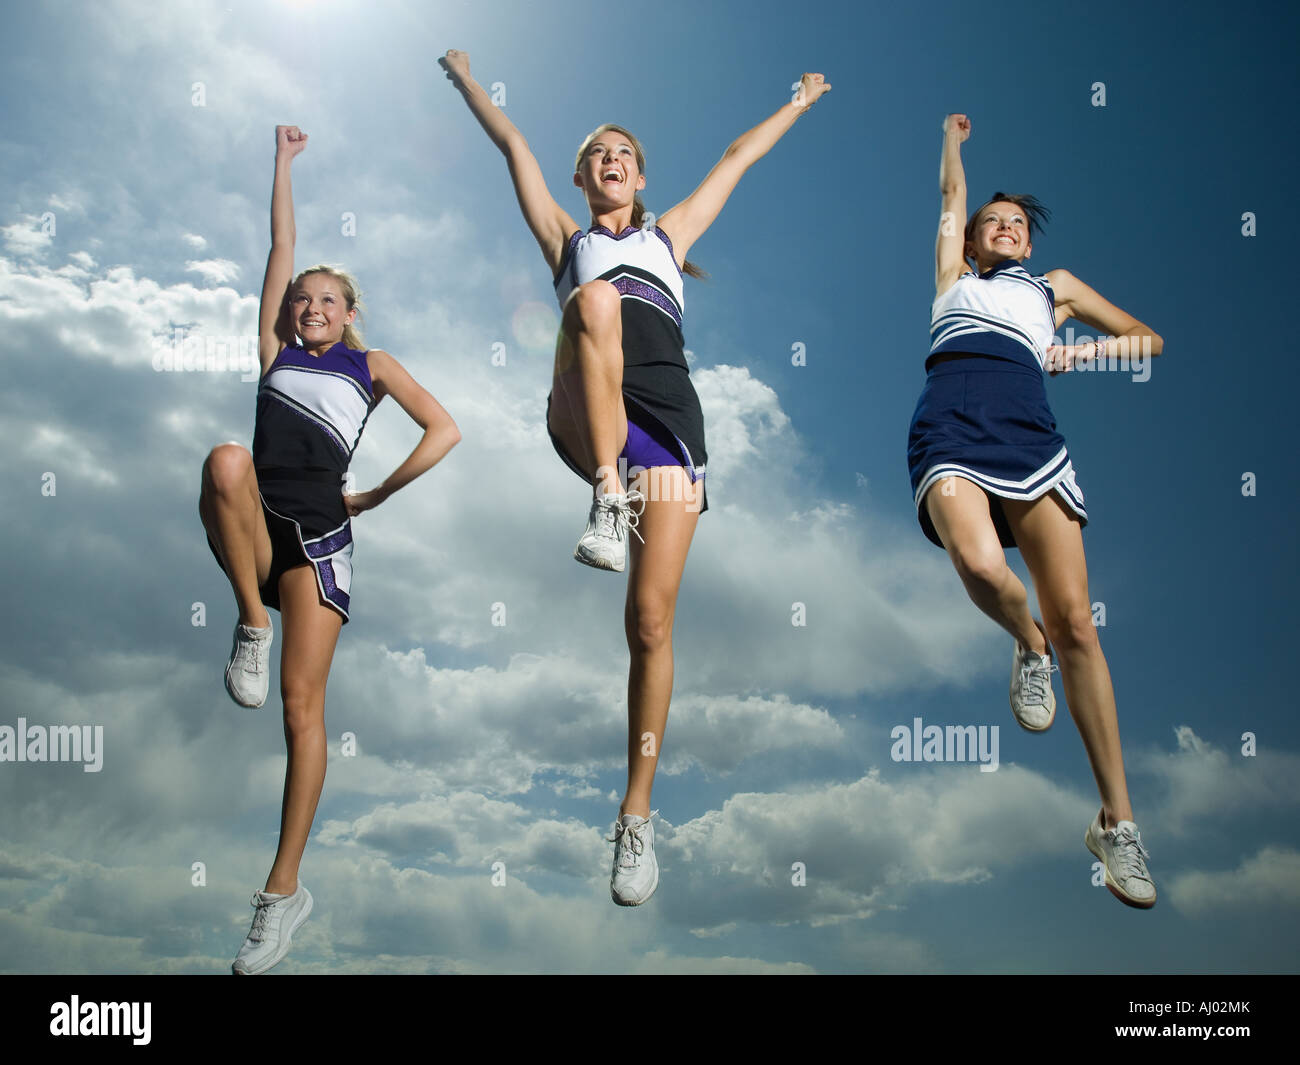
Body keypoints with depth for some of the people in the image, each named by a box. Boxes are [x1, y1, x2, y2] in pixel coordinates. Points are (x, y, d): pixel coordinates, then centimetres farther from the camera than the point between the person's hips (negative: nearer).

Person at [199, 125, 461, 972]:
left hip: (317, 532, -2)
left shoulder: (372, 364, 15)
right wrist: (284, 162, 26)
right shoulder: (275, 353, 21)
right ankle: (252, 625, -19)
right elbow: (282, 249, 21)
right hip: (254, 528, 2)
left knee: (303, 706, -9)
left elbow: (444, 431, 6)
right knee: (227, 457, -33)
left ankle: (285, 892, -2)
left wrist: (375, 496, 4)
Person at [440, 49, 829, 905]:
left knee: (652, 620, -8)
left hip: (667, 415, 1)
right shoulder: (567, 239, 27)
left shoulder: (670, 233, 30)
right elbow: (514, 143, 33)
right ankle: (606, 498, -35)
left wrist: (798, 104, 48)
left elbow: (740, 157, 39)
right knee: (597, 296, -31)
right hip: (585, 418, 0)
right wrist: (466, 79, 42)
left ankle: (638, 814, 1)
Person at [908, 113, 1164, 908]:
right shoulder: (953, 277, 32)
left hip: (1029, 432, 1)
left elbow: (1149, 339, 35)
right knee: (979, 564, -35)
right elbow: (953, 195, 41)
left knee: (1076, 621, -11)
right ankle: (1030, 648, 3)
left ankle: (1117, 820, -3)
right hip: (950, 431, -1)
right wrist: (955, 135, 59)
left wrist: (1083, 352, 17)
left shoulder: (1055, 288, 34)